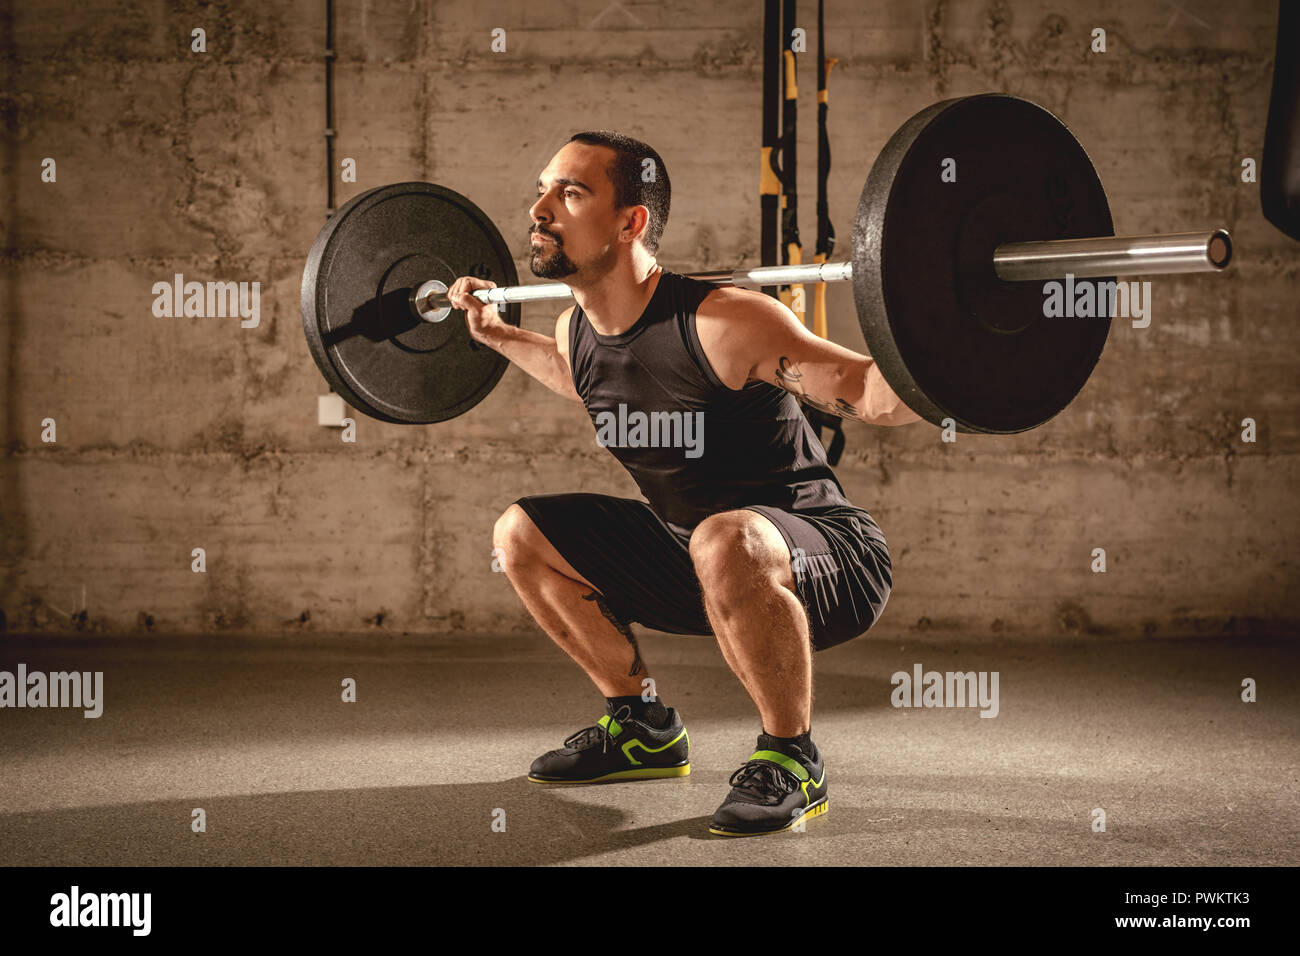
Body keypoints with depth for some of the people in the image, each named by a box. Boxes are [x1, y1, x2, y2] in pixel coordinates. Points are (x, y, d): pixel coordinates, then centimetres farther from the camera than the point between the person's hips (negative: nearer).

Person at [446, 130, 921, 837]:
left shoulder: (721, 324, -26)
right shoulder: (578, 334, -2)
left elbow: (881, 399, -22)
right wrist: (499, 336, 26)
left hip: (828, 561, -8)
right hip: (695, 559, 8)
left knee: (725, 543, -41)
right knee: (521, 534, 8)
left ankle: (792, 760, -16)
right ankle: (642, 727, 19)